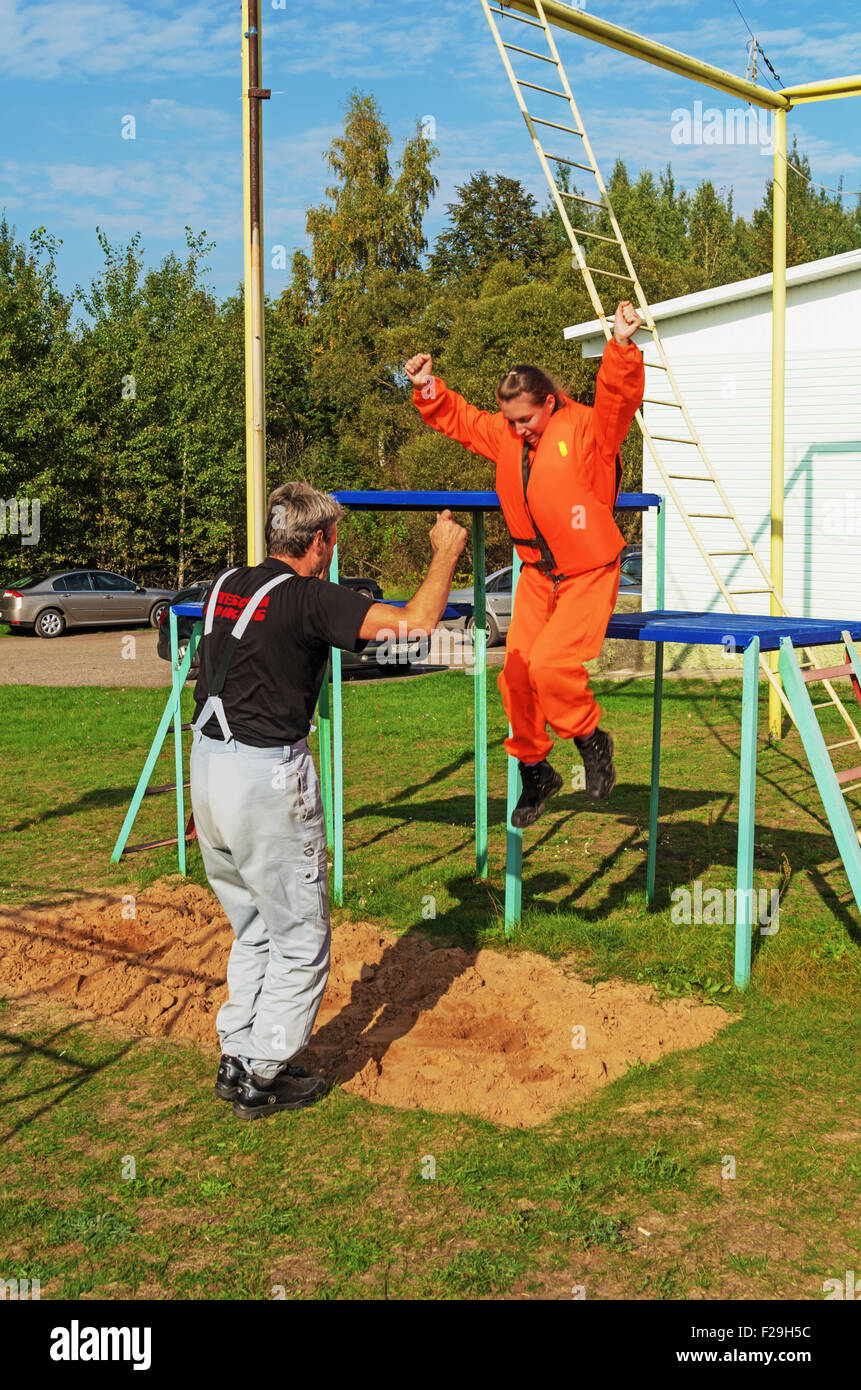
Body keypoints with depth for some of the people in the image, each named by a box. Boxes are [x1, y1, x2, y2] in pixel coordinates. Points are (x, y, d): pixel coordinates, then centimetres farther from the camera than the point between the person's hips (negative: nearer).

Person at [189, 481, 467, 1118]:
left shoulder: (227, 586, 9)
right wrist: (447, 551, -4)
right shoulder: (311, 598, -14)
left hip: (208, 764, 8)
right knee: (301, 939, 7)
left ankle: (237, 1057, 27)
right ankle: (261, 1078, 12)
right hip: (269, 779, -8)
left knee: (254, 930, 22)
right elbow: (417, 620, -21)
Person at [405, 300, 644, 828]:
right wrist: (429, 389, 0)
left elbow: (621, 396, -32)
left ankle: (592, 739, 5)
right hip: (537, 574, 6)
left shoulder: (588, 429, -14)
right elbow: (458, 419, 17)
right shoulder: (504, 434, 4)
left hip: (588, 575, -6)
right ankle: (534, 769, 21)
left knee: (549, 664, -22)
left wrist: (622, 348, -48)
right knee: (516, 674, 2)